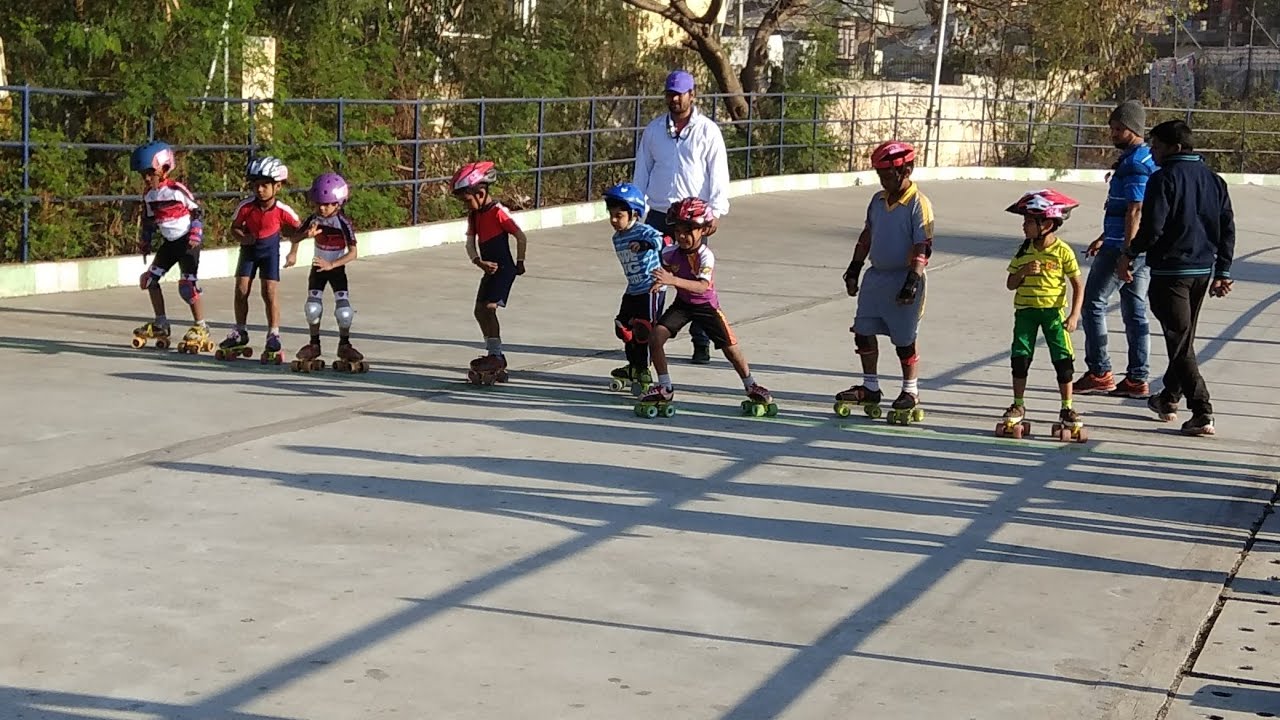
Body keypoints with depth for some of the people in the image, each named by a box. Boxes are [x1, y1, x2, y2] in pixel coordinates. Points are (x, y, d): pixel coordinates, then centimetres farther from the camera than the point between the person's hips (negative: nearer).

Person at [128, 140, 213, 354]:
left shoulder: (177, 190, -16)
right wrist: (145, 241, 9)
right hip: (169, 242, 8)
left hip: (187, 241, -7)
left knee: (187, 284, -13)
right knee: (150, 278, 4)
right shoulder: (148, 195, 4)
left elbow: (197, 212, -9)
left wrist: (196, 234, -16)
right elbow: (149, 220, 16)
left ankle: (201, 328, -3)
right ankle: (160, 324, 16)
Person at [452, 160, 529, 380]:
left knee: (489, 308, -17)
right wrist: (479, 262, -15)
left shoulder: (498, 212, -17)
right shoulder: (474, 214, 7)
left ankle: (496, 356, -13)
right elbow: (470, 243, 2)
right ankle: (494, 355, 18)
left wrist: (519, 263, -4)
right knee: (480, 311, 9)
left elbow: (521, 237, -13)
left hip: (504, 269, -9)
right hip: (490, 269, 9)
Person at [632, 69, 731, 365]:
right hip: (658, 215, 3)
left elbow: (718, 174, -4)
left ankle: (701, 343, 6)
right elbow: (642, 171, 14)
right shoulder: (653, 129, 9)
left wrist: (716, 212, -13)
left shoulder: (708, 131, -1)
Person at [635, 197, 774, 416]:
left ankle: (751, 386, 24)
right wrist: (658, 283, -14)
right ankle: (664, 389, -1)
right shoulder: (671, 253, -14)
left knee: (730, 347, -1)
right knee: (655, 338, -14)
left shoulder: (705, 256, -28)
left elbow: (702, 286, -43)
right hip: (682, 303, 4)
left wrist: (673, 280, -56)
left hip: (706, 305, -4)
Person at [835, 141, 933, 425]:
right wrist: (854, 270, 16)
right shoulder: (878, 201, 9)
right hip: (876, 276, 7)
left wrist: (913, 281, -23)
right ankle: (870, 388, 22)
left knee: (904, 340, 2)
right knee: (863, 332, 9)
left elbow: (922, 247, -17)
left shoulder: (918, 204, -13)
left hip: (903, 279, -7)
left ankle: (911, 392, 18)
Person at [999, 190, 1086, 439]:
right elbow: (1010, 284, 6)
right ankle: (1018, 406, 13)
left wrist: (1074, 315, -13)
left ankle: (1067, 409, 8)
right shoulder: (1024, 251, 2)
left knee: (1063, 359, -3)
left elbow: (1078, 286, -4)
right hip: (1025, 309, 3)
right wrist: (1024, 271, -14)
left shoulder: (1063, 251, -8)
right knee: (1020, 357, 1)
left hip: (1053, 311, -3)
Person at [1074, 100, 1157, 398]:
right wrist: (1104, 239, 31)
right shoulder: (1147, 159, 17)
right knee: (1135, 312, 10)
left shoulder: (1135, 164, -15)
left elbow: (1135, 211, -22)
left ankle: (1099, 373, 1)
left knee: (1093, 303, -1)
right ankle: (1137, 379, 11)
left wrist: (1126, 253, -25)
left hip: (1123, 247, -10)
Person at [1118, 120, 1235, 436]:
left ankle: (1202, 413, -12)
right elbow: (1227, 229, 11)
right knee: (1184, 337, 21)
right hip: (1204, 271, 8)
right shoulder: (1213, 179, 10)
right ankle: (1169, 399, 36)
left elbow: (1152, 227, -17)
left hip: (1170, 270, -7)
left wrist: (1129, 255, -1)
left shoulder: (1164, 178, -12)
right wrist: (1222, 272, 15)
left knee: (1180, 341, -5)